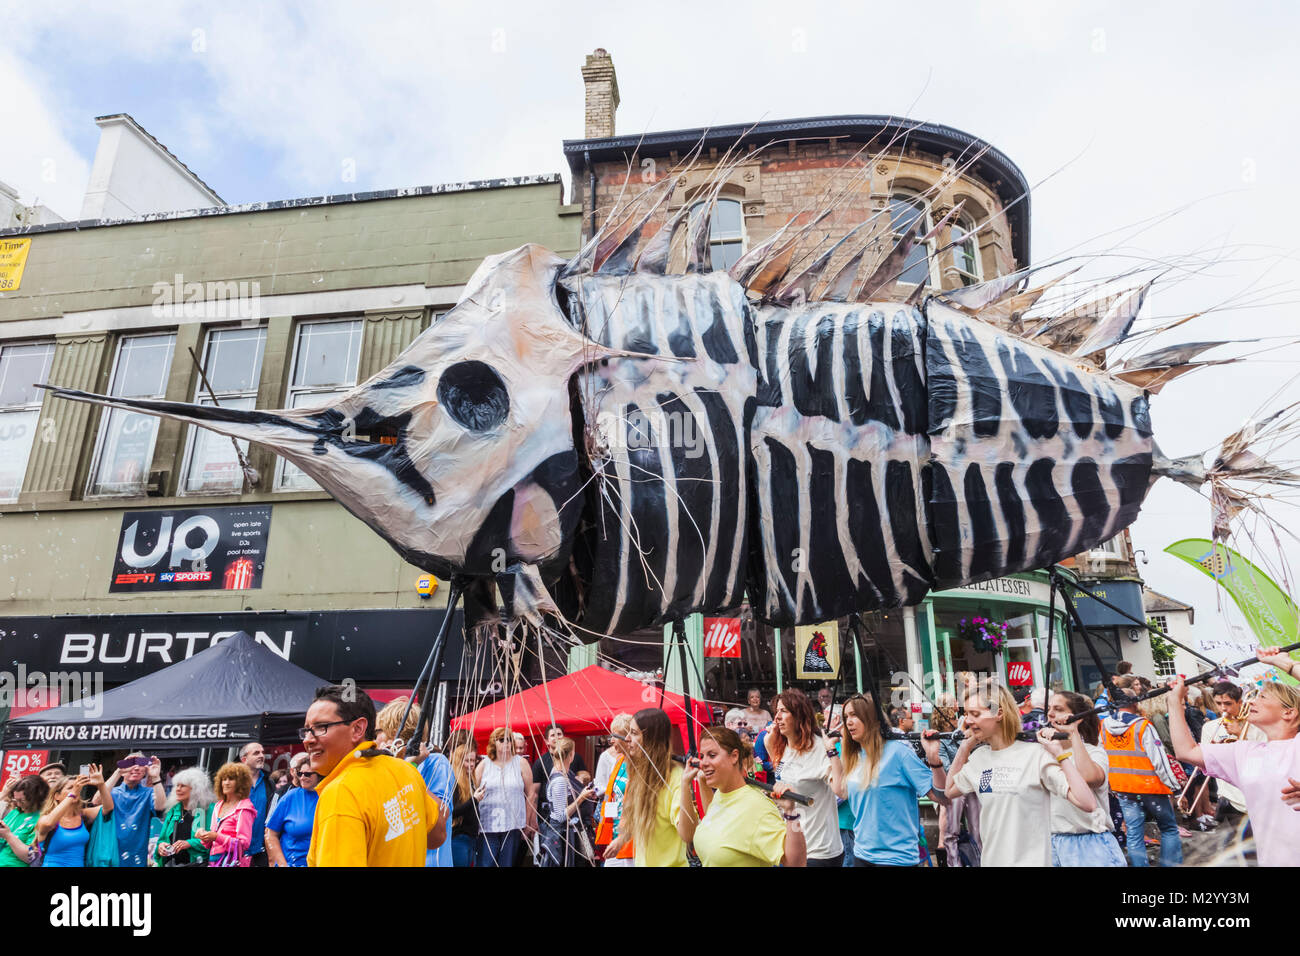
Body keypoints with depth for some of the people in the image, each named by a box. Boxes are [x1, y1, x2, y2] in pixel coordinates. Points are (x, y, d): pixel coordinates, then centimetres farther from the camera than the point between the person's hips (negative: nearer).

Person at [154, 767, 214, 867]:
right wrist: (160, 845, 2)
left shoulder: (208, 809, -2)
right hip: (170, 862, 6)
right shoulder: (173, 810, 19)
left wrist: (189, 843, -16)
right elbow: (162, 838, 22)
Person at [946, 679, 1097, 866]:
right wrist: (964, 747, 7)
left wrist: (1060, 754, -20)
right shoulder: (979, 756, 4)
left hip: (1031, 860, -5)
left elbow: (1087, 804, -18)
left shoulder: (1035, 754, -14)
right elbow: (950, 792, 13)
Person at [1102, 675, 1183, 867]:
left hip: (1122, 789, 4)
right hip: (1150, 786, -4)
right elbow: (1159, 759, -16)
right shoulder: (1143, 726, -17)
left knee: (1133, 834, 9)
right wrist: (1173, 785, -4)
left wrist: (1111, 787, 15)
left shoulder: (1104, 726, -2)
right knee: (1169, 828, 16)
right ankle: (1171, 863, 17)